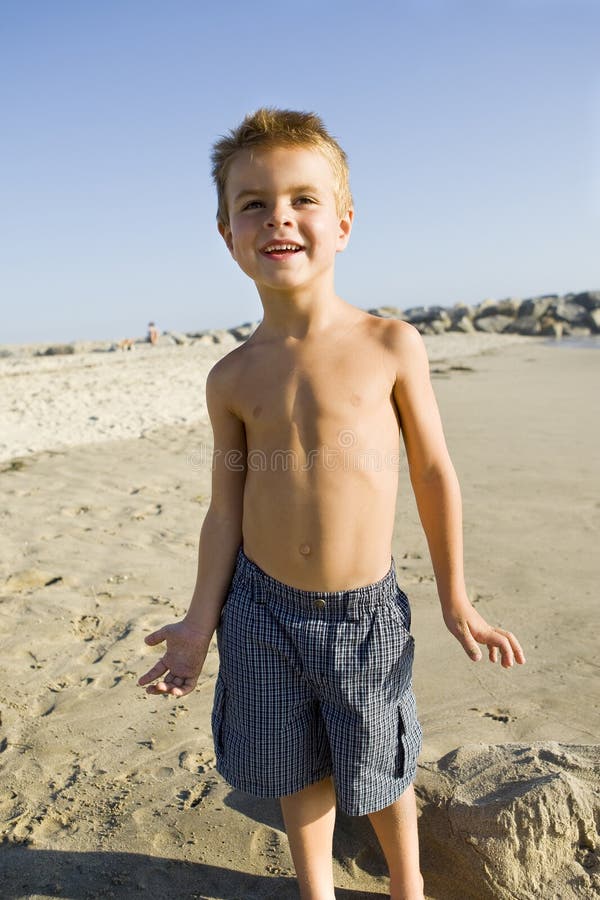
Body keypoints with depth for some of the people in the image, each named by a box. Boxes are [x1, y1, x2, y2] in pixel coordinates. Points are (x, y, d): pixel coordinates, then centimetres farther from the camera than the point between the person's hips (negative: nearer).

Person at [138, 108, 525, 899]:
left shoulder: (392, 345, -10)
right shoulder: (232, 378, -4)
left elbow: (434, 474, -3)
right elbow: (227, 505, 1)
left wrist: (455, 601, 2)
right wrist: (201, 622, 0)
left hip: (367, 611, -1)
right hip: (263, 610, 2)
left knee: (380, 772, 19)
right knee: (299, 772, 21)